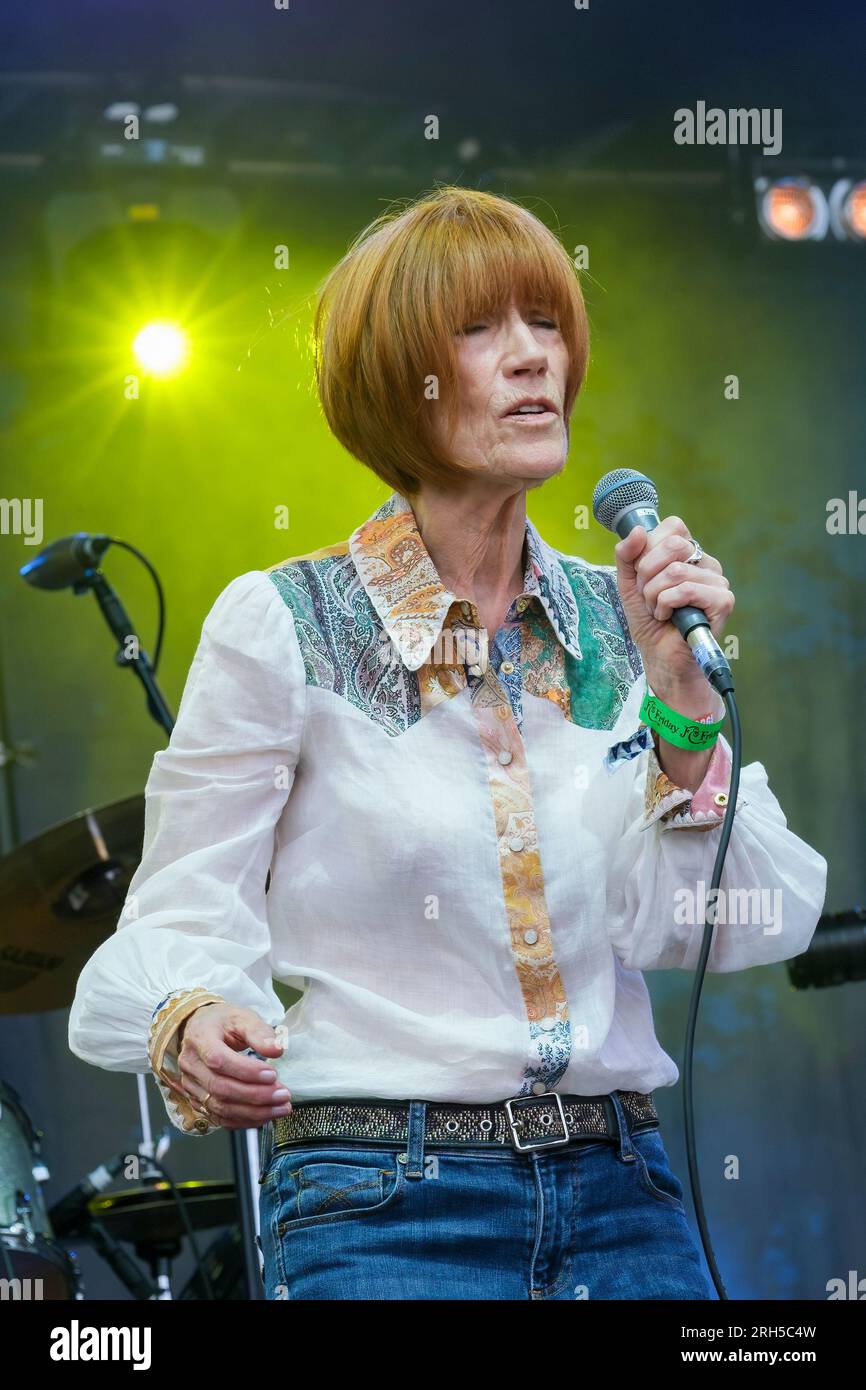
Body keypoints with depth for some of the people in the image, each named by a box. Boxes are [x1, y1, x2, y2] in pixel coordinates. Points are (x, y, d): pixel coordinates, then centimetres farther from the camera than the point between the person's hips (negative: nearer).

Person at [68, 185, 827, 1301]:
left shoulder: (615, 622, 10)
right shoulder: (280, 624, -2)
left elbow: (682, 927, 3)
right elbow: (184, 918, -4)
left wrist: (681, 689, -7)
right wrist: (193, 1029, -25)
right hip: (382, 1203, -4)